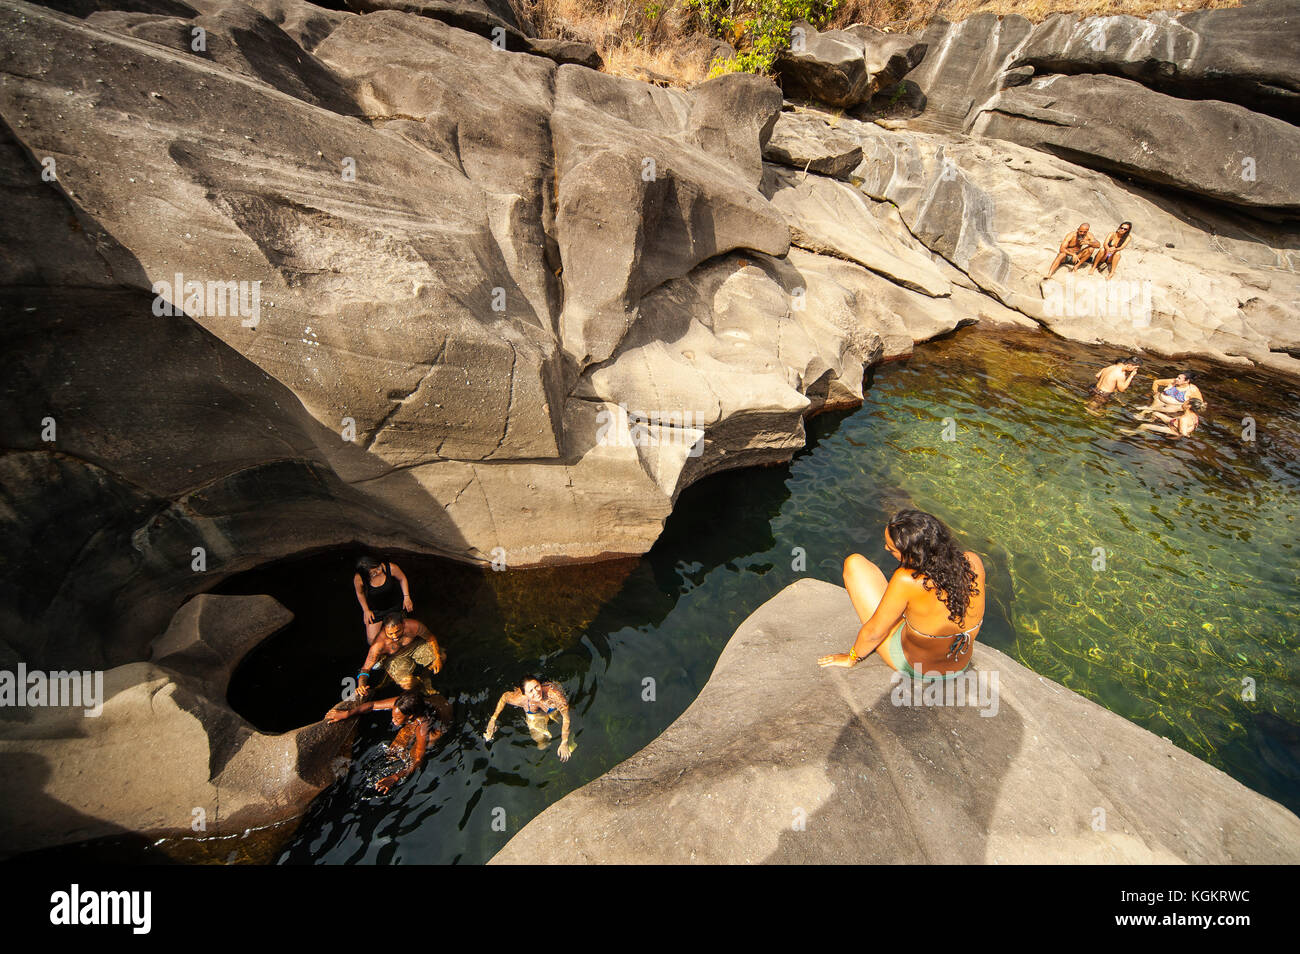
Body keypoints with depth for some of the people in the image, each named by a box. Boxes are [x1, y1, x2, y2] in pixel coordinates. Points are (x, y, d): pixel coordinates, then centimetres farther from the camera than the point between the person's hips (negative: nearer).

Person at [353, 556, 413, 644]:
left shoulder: (391, 568, -29)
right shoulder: (359, 579, -28)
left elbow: (402, 579, -7)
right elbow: (360, 593, -4)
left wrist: (406, 597, -11)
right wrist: (366, 610, 2)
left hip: (394, 606, 0)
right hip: (375, 610, 0)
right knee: (372, 640, 3)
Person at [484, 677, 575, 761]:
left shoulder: (553, 693, -46)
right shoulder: (520, 699, -37)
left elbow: (566, 716, -34)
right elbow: (504, 696, -13)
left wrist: (564, 743, -36)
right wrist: (493, 718, -12)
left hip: (556, 711, -1)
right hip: (535, 716, 1)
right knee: (542, 746, 2)